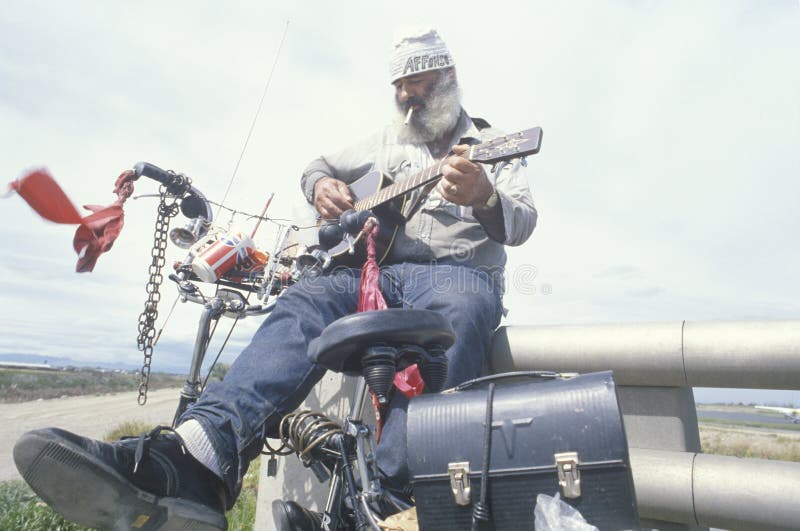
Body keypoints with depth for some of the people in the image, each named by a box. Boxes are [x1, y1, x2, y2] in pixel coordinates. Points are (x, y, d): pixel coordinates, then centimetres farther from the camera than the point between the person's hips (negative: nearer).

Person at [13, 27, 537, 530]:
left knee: (459, 313, -41)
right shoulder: (386, 140, 27)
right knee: (306, 300, -30)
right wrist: (321, 186, 6)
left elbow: (522, 223, 3)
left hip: (461, 270, -2)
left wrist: (484, 198, -22)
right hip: (376, 267, 3)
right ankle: (194, 462, -49)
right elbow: (318, 165, 33)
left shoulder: (491, 144, 16)